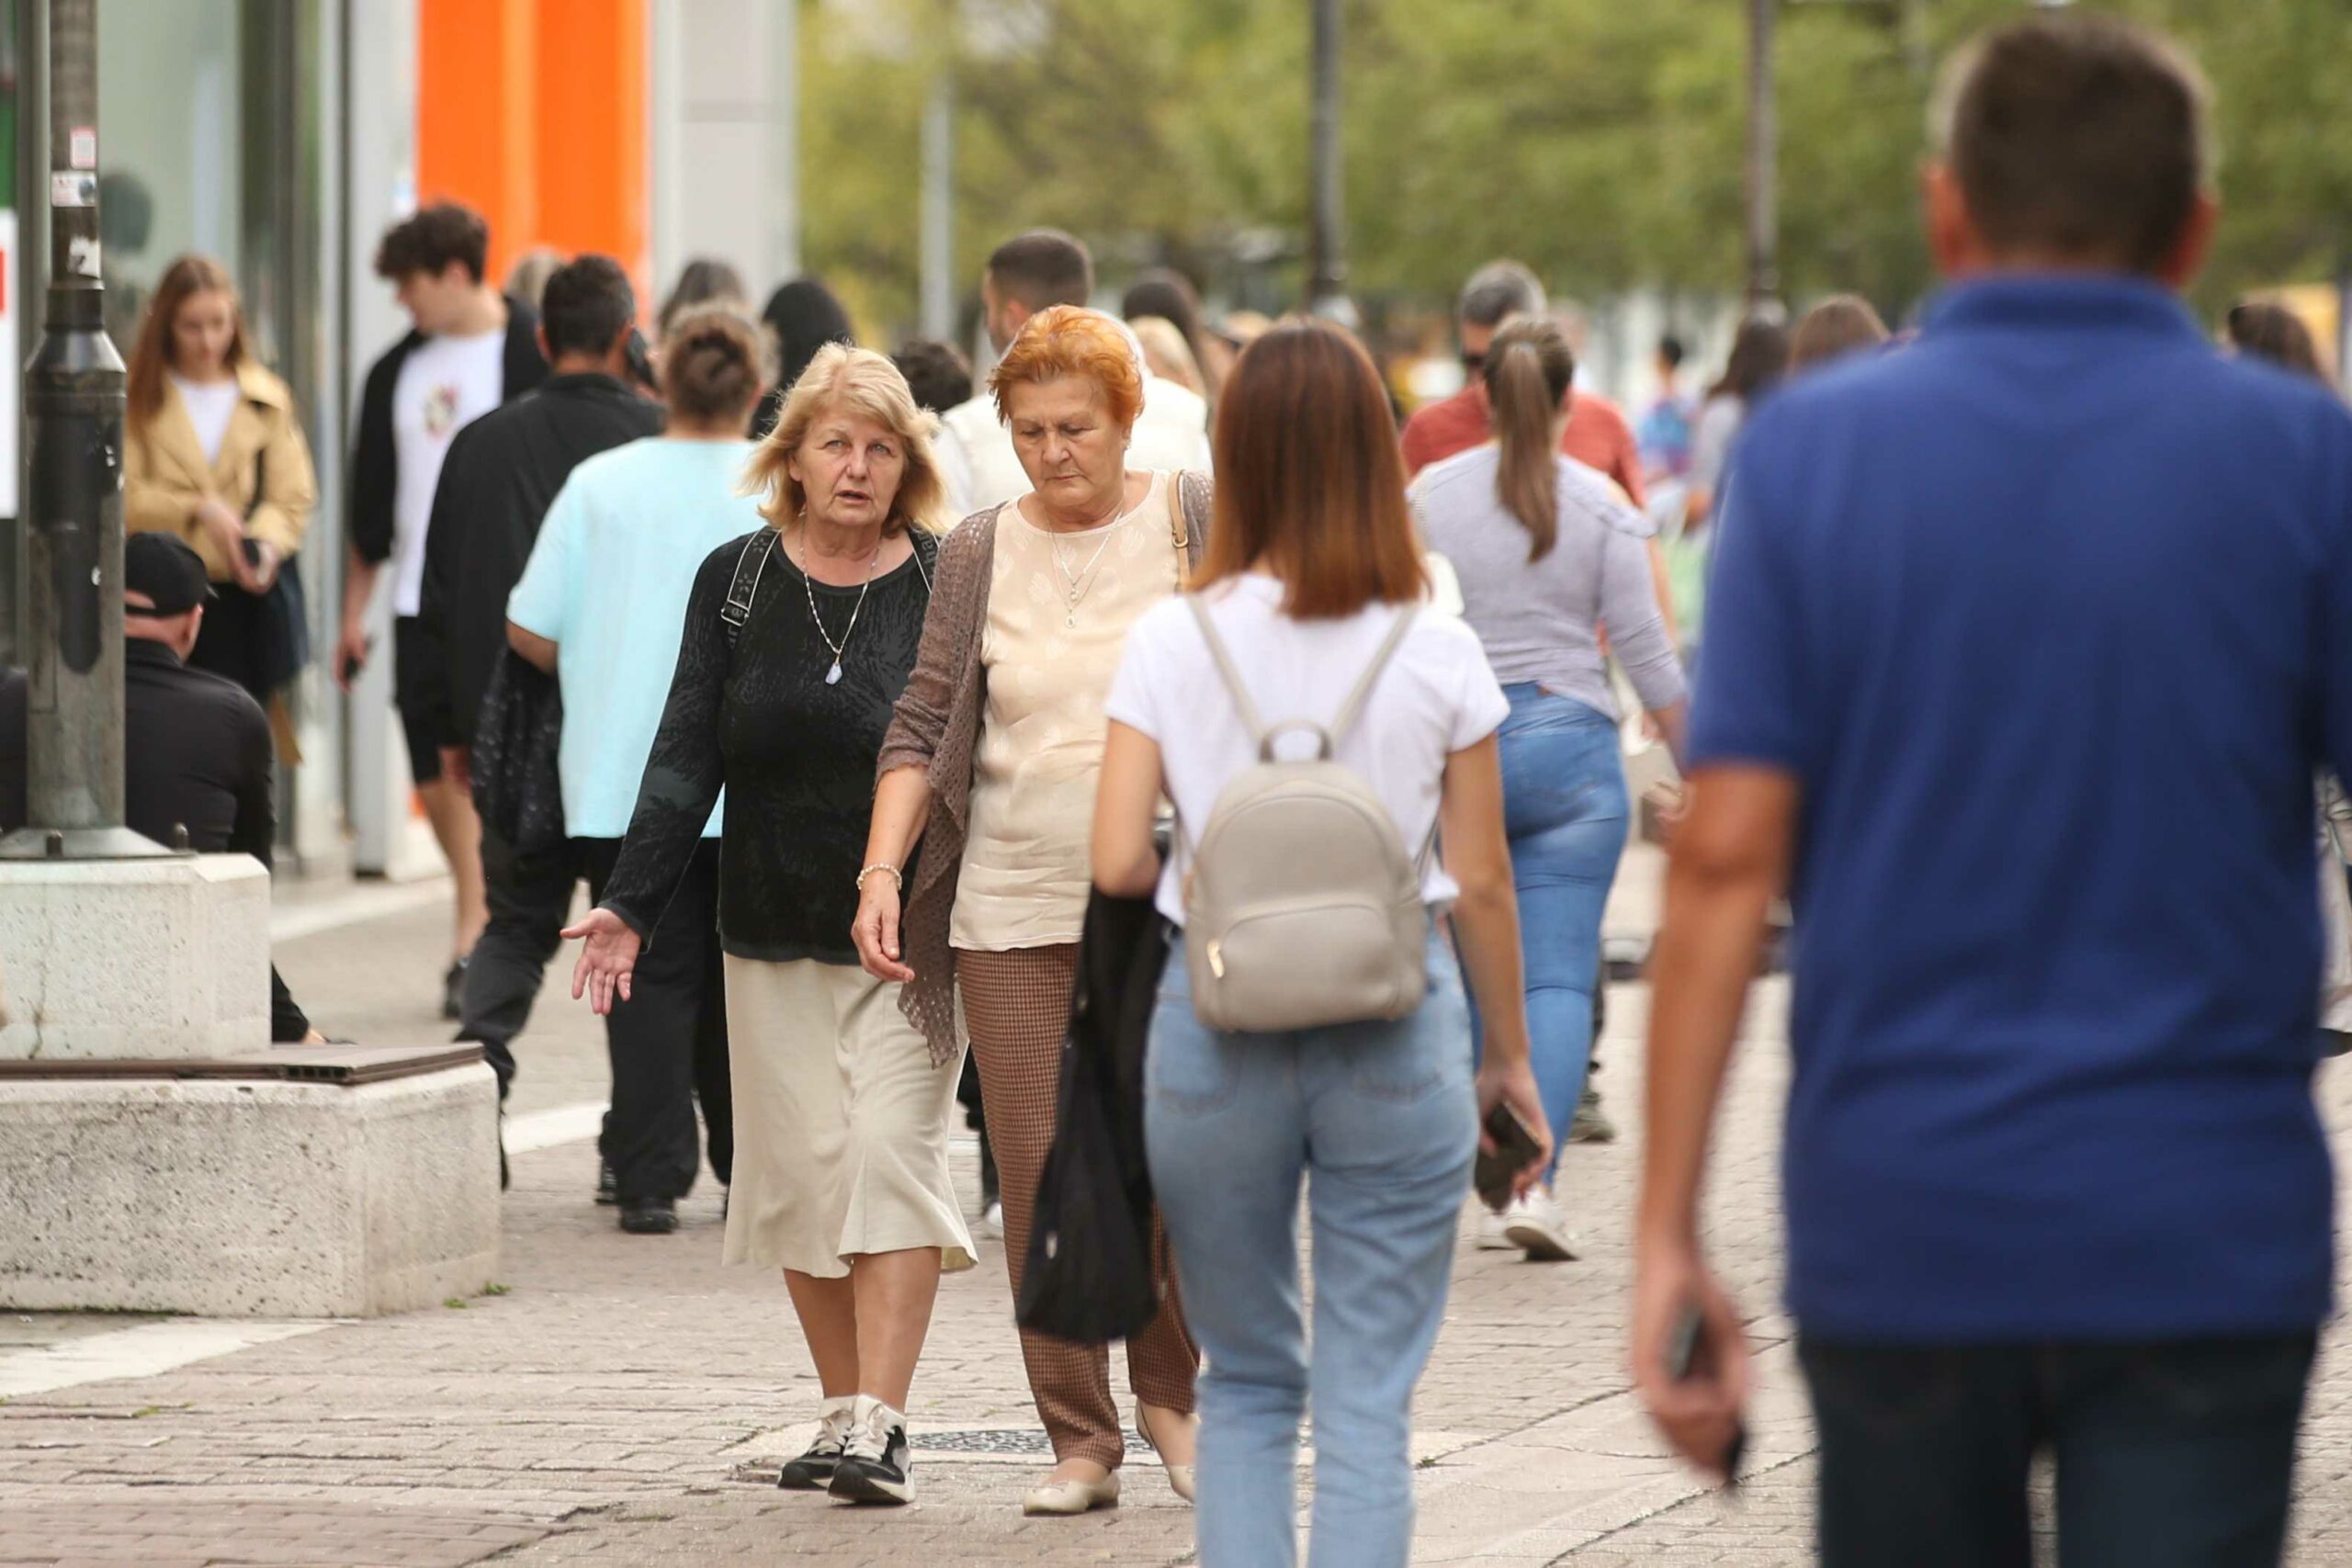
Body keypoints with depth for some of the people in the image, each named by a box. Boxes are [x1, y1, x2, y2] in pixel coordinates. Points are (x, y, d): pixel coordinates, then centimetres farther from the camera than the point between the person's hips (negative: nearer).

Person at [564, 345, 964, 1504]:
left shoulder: (946, 584, -1)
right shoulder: (736, 582, 6)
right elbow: (687, 755, 5)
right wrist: (631, 903, -3)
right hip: (774, 930, 3)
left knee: (891, 1152, -12)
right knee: (802, 1170, 3)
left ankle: (878, 1425, -13)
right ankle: (843, 1410, 14)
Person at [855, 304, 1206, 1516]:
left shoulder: (1196, 524, 2)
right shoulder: (979, 554, 7)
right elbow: (923, 724, 7)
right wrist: (882, 871, -5)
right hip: (1012, 913, 2)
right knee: (1037, 1176, -1)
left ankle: (1170, 1395, 19)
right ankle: (1079, 1440, 7)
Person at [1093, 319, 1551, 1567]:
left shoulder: (1173, 643, -4)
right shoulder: (1434, 654, -4)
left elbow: (1117, 864, -8)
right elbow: (1481, 882, 0)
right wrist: (1508, 1056, 12)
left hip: (1215, 1023, 1)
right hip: (1396, 1030, -1)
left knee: (1246, 1384, 16)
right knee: (1371, 1403, 4)